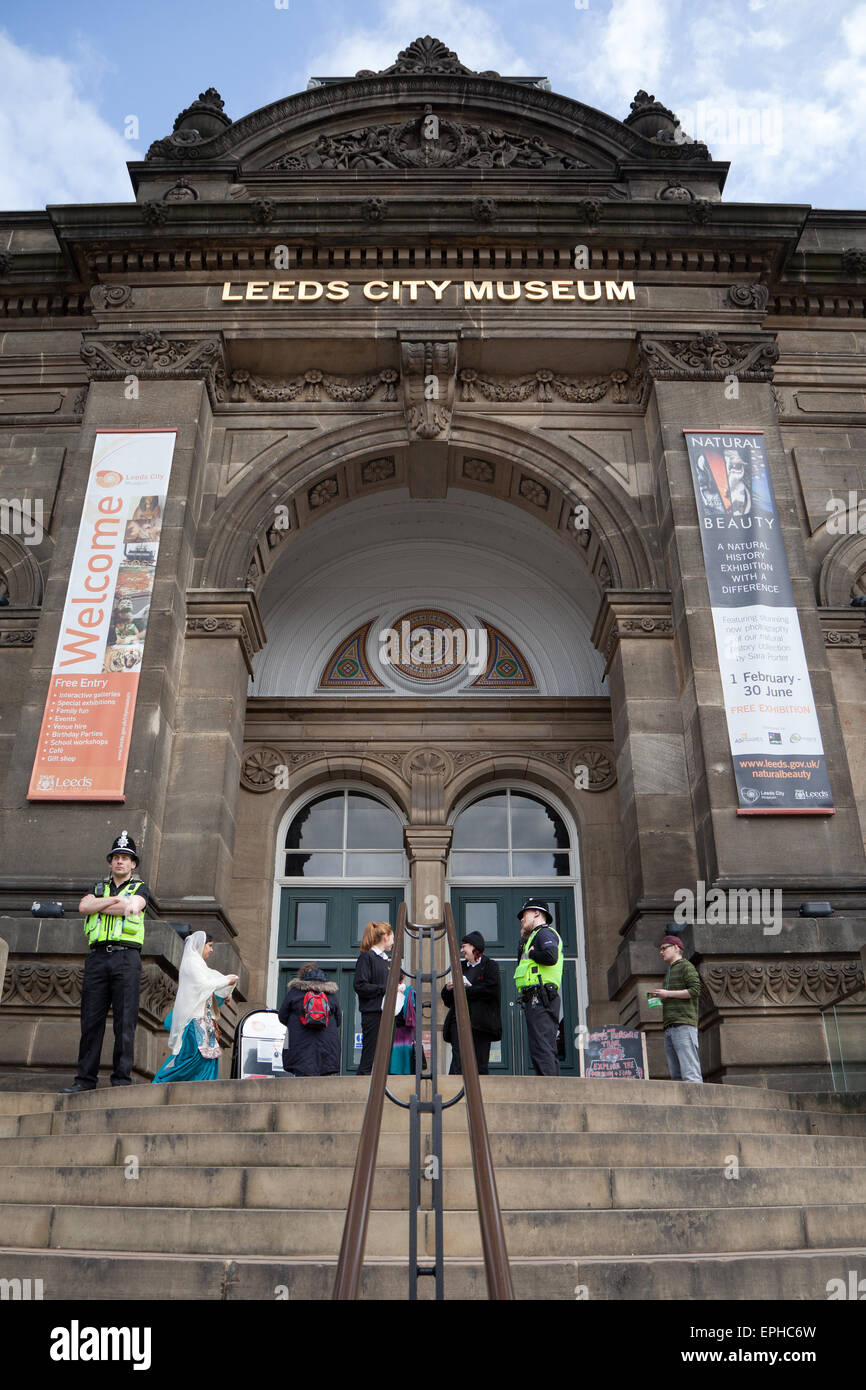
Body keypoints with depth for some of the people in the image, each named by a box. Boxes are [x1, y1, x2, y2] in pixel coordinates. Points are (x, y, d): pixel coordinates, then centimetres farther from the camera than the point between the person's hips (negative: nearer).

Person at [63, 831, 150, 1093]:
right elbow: (83, 907, 2)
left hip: (126, 956, -3)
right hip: (97, 956, 3)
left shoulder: (139, 888, 13)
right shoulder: (98, 887, 22)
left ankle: (122, 1078, -1)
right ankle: (85, 1078, 7)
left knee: (125, 1021, -5)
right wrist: (115, 899, -4)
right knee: (91, 1019, 1)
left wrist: (99, 906, -1)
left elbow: (133, 906, -10)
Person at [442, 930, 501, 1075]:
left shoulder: (490, 966, 6)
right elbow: (446, 999, 23)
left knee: (480, 1064, -2)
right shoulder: (460, 967, 22)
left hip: (480, 1021, -4)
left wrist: (466, 990, -8)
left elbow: (491, 990, -12)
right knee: (458, 1061, -9)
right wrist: (448, 988, 0)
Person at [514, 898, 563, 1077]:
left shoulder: (545, 933, -2)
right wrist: (524, 939, 23)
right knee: (547, 1050, 7)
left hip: (540, 998, -10)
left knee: (541, 1048, -15)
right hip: (537, 1000, 10)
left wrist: (531, 953, -5)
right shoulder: (535, 937, 29)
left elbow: (551, 956, -22)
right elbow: (521, 964, 28)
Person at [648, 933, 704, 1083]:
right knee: (676, 1075, -1)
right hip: (670, 1028, 8)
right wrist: (657, 996, 13)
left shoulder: (686, 966, 4)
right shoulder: (670, 972, 30)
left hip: (684, 1025, -8)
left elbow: (695, 990, -10)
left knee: (690, 1073, -15)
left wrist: (667, 994, -9)